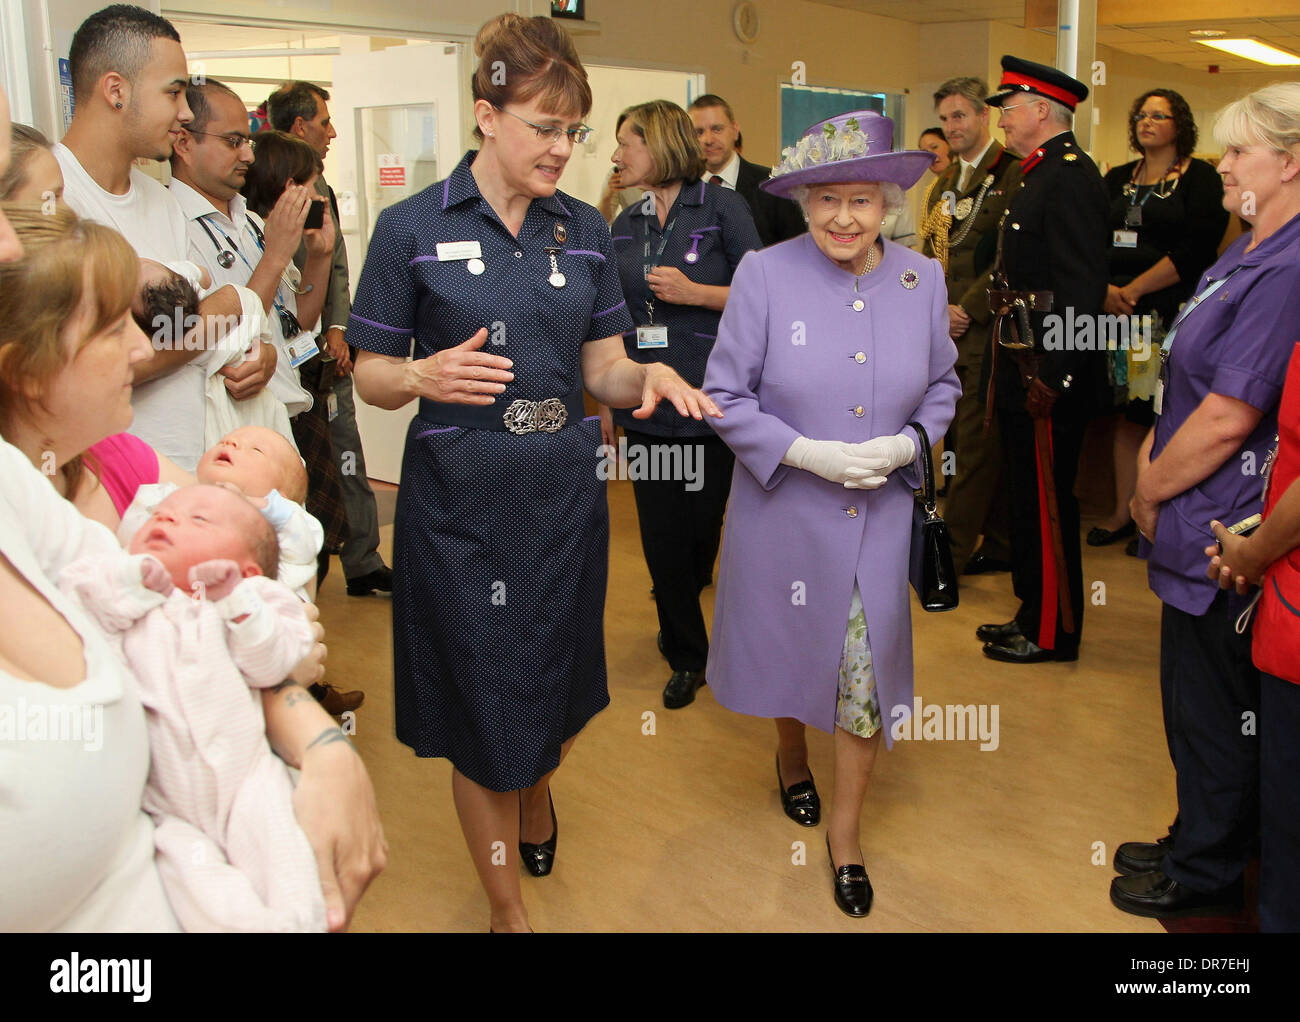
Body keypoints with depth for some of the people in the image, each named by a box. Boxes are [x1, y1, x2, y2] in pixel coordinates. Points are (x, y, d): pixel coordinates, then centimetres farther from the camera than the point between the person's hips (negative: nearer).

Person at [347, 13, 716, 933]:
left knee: (563, 698, 17)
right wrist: (426, 375, -24)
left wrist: (648, 376, -14)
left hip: (567, 493, 4)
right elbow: (370, 374, -2)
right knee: (483, 713, 6)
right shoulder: (414, 228, -6)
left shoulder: (585, 229, 7)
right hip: (460, 501, -4)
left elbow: (604, 368, 8)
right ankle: (508, 908, 29)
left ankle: (537, 799, 54)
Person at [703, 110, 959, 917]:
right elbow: (725, 397, -8)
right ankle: (791, 755, 52)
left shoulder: (923, 279, -2)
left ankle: (846, 833, 28)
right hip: (783, 514, -1)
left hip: (881, 515, 2)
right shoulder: (764, 275, -11)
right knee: (789, 649, 18)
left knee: (867, 672, 6)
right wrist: (807, 453, -20)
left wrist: (906, 444, -10)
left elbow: (943, 386, 10)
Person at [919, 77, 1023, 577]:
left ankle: (950, 550, 2)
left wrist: (968, 310, -14)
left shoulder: (1013, 173, -8)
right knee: (986, 444, 13)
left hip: (988, 331, -8)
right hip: (950, 335, 8)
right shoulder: (944, 182, 18)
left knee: (976, 445, -4)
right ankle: (1000, 544, 22)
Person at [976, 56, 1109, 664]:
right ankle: (1034, 614, 29)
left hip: (1049, 370, -10)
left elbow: (1081, 287, -22)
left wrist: (1050, 375, -23)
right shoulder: (1039, 175, 17)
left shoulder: (1070, 176, -15)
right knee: (1028, 497, 17)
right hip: (1024, 366, 10)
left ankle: (1053, 633, 12)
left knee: (1046, 501, 0)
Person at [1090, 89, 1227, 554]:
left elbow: (1193, 251, -10)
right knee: (1129, 414, 7)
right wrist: (1105, 289, -10)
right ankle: (1122, 514, 14)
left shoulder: (1200, 178, 1)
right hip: (1120, 313, 5)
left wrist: (1132, 290, -13)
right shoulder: (1117, 179, 16)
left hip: (1173, 314, -4)